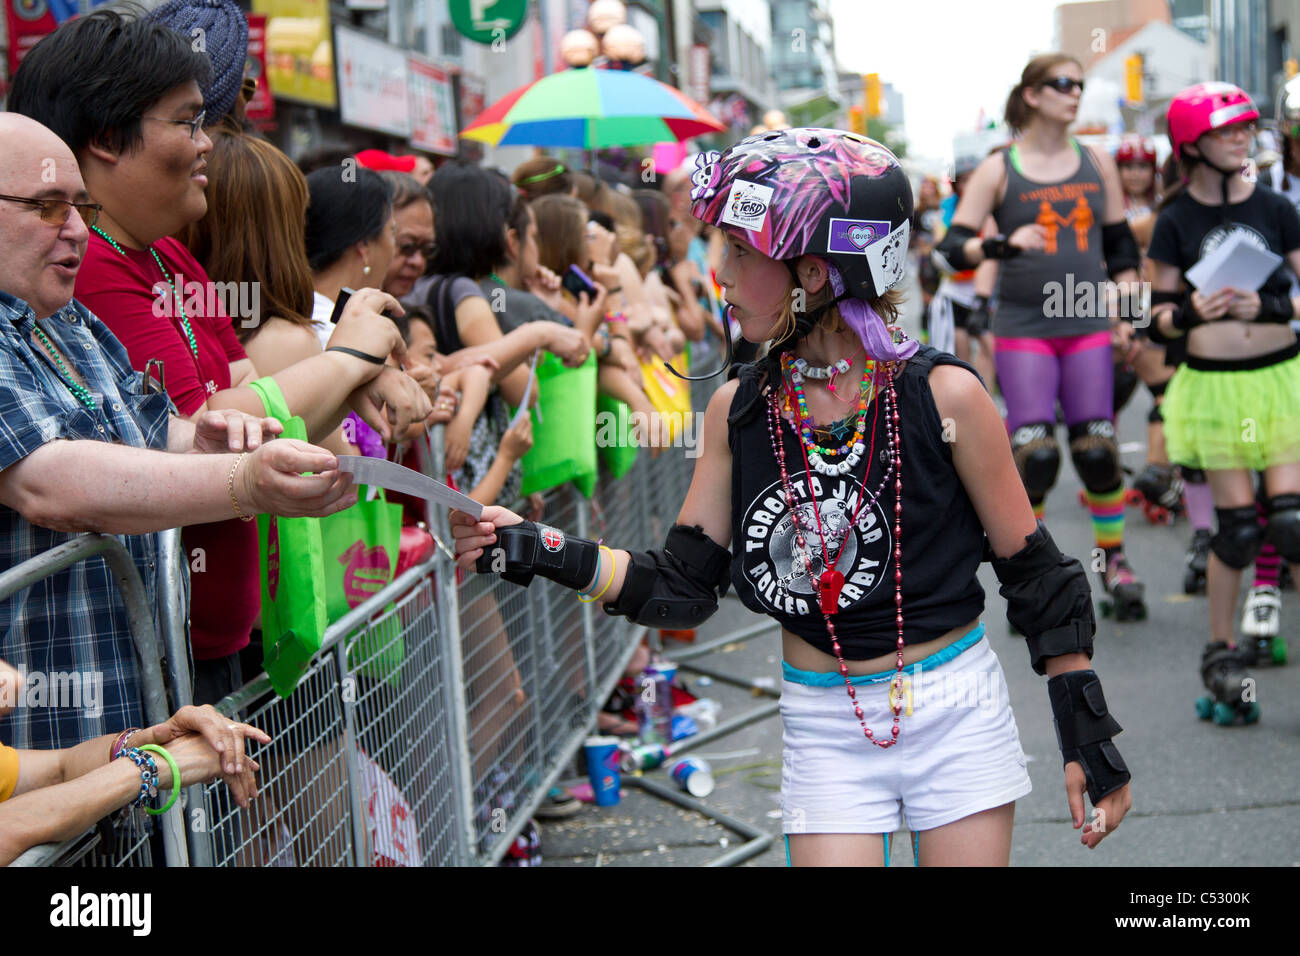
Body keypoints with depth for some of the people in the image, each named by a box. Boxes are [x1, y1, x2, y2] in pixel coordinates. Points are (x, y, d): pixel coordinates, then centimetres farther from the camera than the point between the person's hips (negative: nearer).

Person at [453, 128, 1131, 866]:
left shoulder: (943, 395, -14)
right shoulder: (738, 411, -4)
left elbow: (1034, 575, -6)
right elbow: (684, 585, 1)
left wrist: (1090, 736, -4)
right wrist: (537, 551, -11)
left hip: (955, 719, -2)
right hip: (826, 731, 2)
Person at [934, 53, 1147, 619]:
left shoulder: (1097, 165, 11)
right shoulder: (998, 169, 0)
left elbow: (1122, 246, 17)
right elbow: (953, 246, -5)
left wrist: (1126, 310, 7)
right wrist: (1004, 243, -23)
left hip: (1087, 325, 3)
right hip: (1023, 328, -3)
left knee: (1098, 449, 0)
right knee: (1033, 454, -9)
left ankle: (1114, 562, 17)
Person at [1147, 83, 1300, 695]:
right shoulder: (1176, 221, 0)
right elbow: (1159, 316, 4)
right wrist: (1191, 311, -16)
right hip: (1214, 385, -1)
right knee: (1237, 526, 3)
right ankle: (1221, 652, 20)